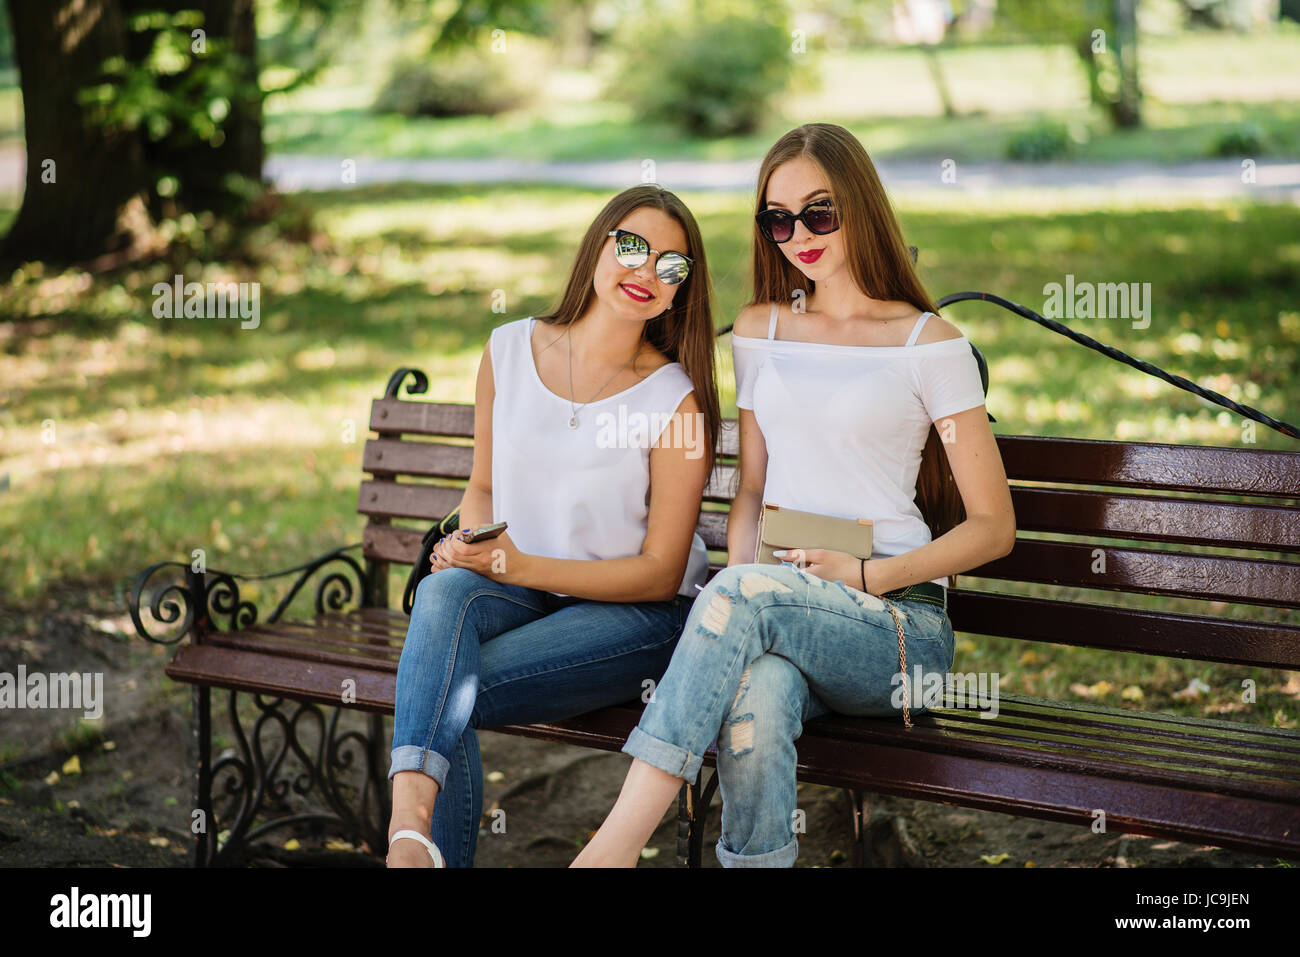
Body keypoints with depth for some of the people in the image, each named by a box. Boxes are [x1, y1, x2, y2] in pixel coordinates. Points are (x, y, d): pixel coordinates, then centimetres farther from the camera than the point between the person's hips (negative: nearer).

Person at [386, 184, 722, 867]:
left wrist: (522, 566, -18)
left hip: (637, 614, -3)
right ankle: (411, 824, -44)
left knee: (449, 690, -29)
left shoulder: (676, 399, -9)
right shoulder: (509, 350, 3)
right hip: (514, 588, 4)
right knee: (445, 590, -33)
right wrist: (472, 543, -8)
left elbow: (661, 573, -8)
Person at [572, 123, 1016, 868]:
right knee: (757, 691, -35)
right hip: (780, 613, 3)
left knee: (745, 595, -34)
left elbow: (993, 527, 2)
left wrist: (867, 574, -12)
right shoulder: (760, 330, 17)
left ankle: (616, 844, -37)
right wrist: (731, 611, -1)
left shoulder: (929, 343, 2)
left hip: (899, 622, -3)